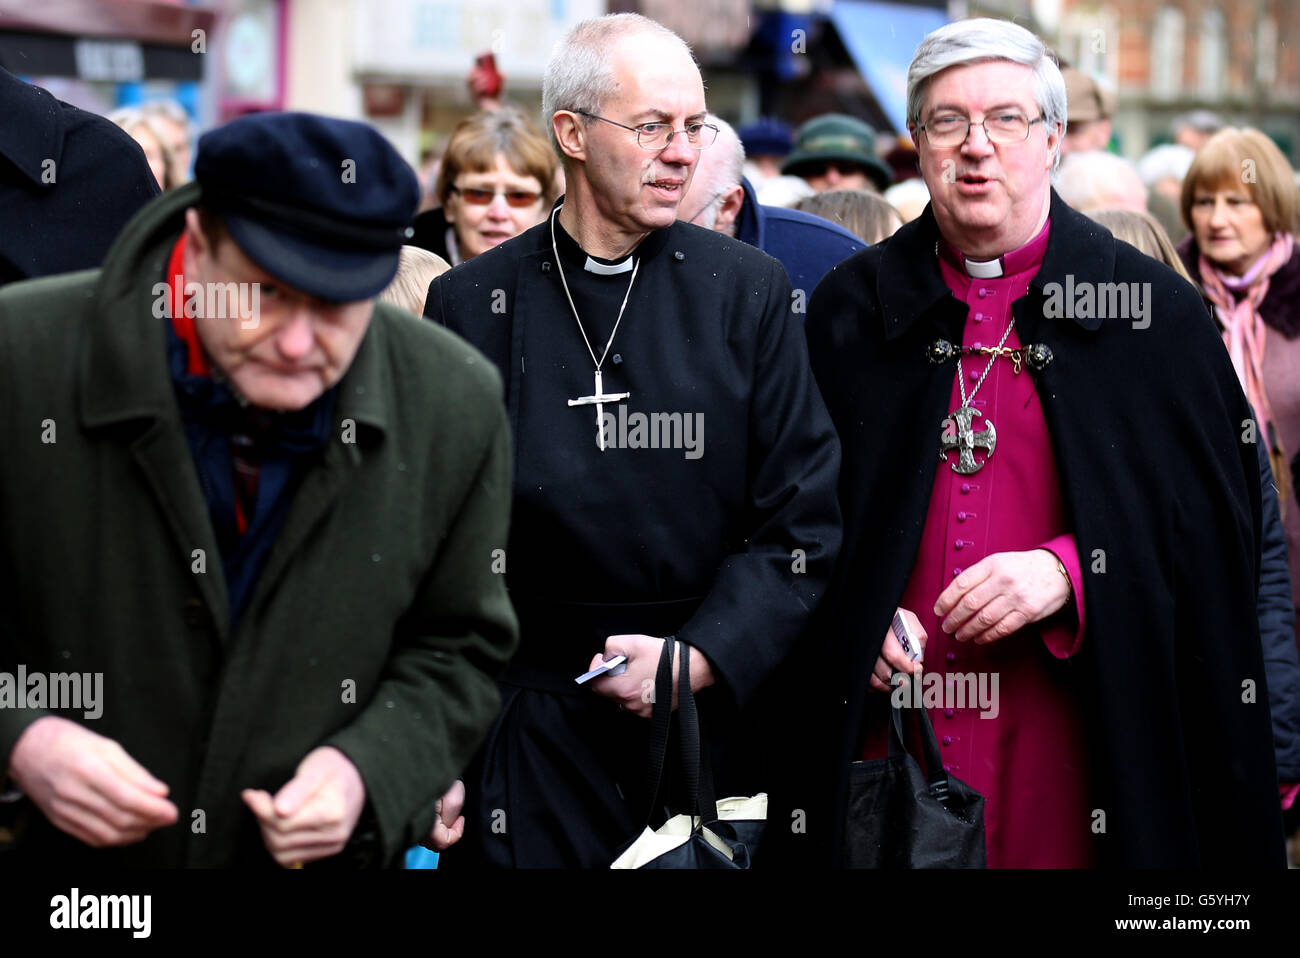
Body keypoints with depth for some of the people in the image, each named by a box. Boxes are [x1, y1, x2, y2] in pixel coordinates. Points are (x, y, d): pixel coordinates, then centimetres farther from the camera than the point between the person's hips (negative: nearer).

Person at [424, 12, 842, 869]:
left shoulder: (750, 290, 3)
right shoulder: (471, 304, 2)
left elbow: (803, 521, 0)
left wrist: (700, 659, -12)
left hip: (713, 718, 0)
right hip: (527, 735, 0)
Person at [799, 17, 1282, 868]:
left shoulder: (1158, 313, 2)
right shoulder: (848, 311, 8)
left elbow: (1222, 526, 0)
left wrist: (1069, 573, -13)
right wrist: (849, 614, -5)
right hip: (885, 734, 2)